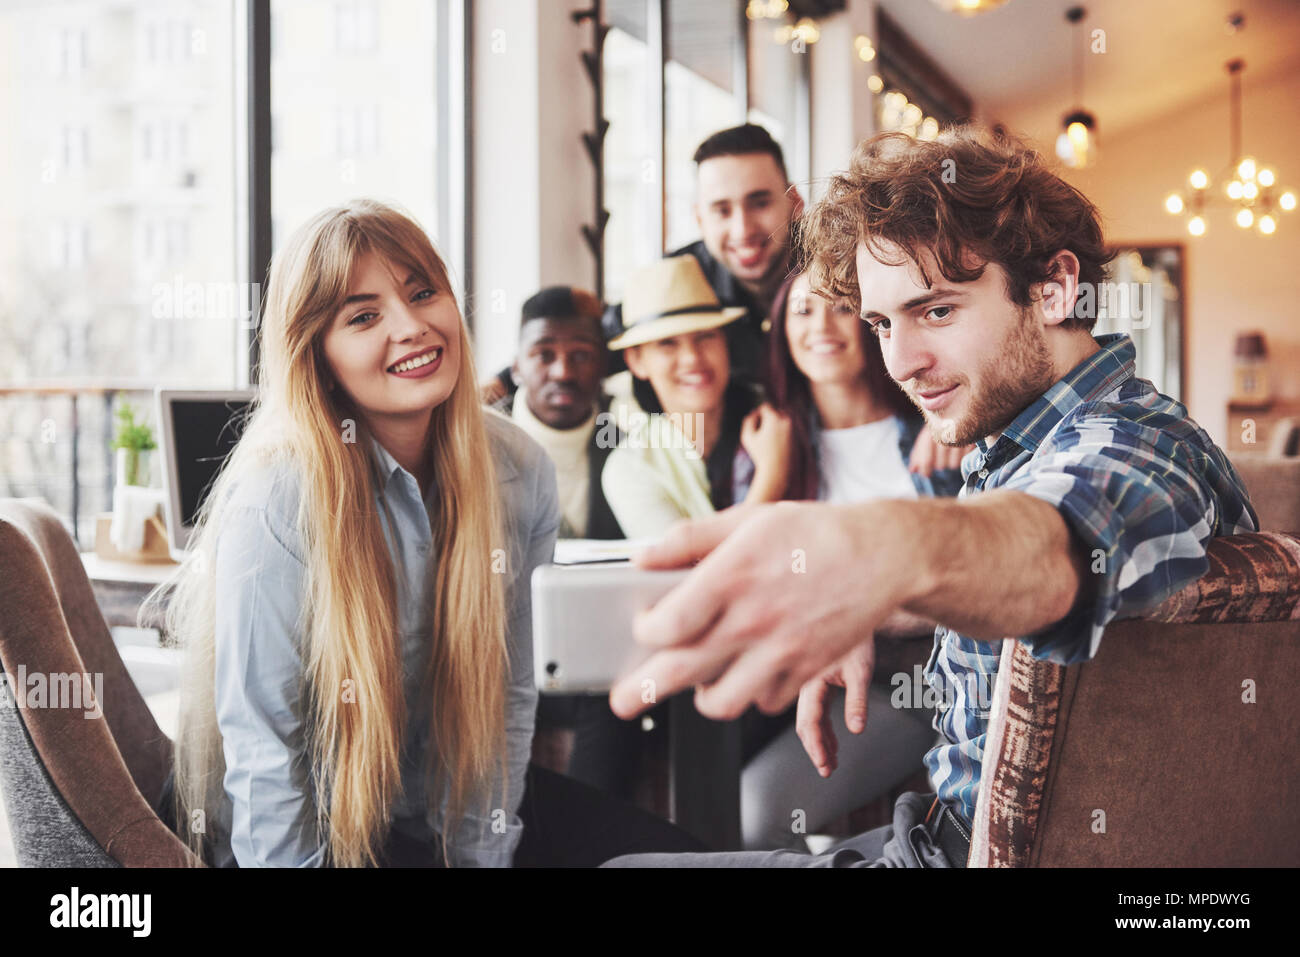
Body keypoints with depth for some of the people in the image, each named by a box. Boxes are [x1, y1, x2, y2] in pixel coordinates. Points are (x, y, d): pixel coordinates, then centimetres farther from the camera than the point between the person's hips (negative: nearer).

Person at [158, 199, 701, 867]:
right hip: (306, 828, -6)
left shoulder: (520, 474, -8)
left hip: (445, 799, 6)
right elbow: (262, 752, -17)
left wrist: (484, 856, -3)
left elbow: (504, 696, 0)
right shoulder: (275, 503, -23)